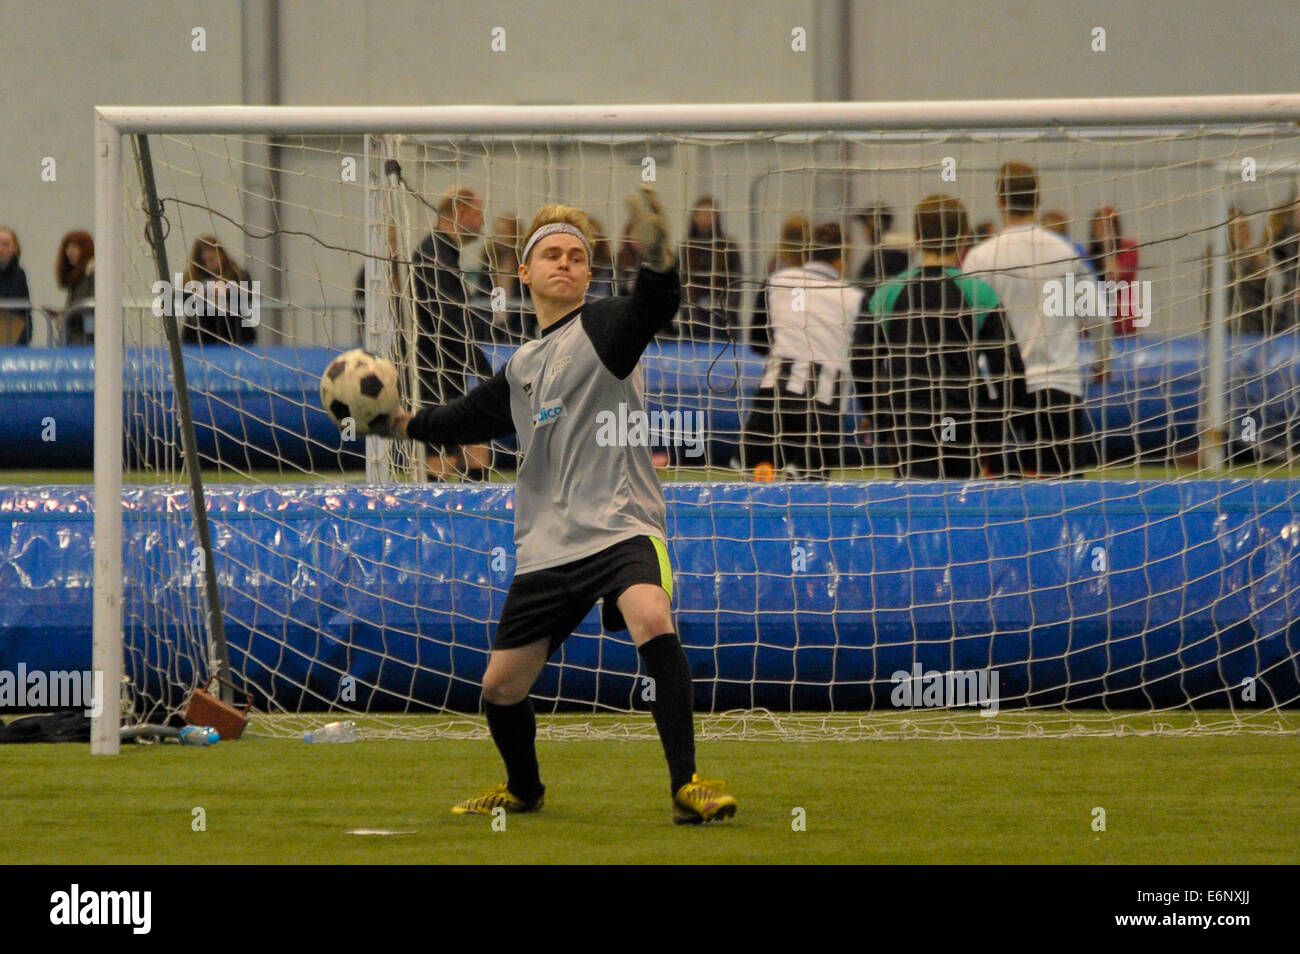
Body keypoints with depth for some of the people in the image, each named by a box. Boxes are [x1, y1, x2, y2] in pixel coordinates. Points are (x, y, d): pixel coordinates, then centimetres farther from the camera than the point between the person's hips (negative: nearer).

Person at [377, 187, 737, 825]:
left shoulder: (601, 327, -1)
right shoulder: (521, 369, 18)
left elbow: (655, 307, -23)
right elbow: (471, 418, 35)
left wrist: (656, 254, -43)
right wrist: (401, 423, 34)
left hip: (621, 525, -6)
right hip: (547, 546, 6)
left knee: (652, 621, -35)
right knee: (501, 687, 8)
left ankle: (686, 785, -30)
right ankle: (523, 789, 39)